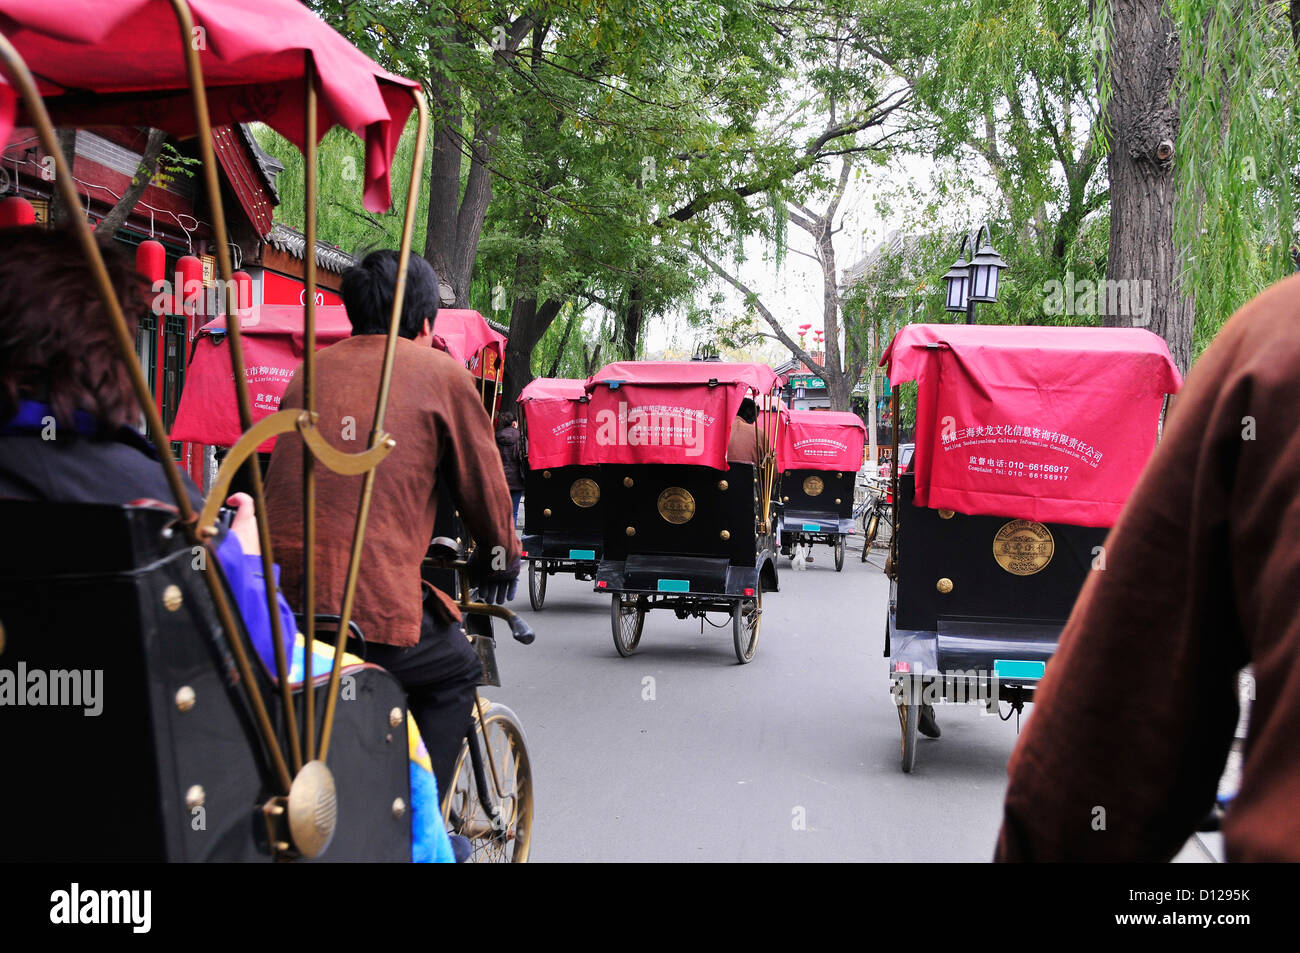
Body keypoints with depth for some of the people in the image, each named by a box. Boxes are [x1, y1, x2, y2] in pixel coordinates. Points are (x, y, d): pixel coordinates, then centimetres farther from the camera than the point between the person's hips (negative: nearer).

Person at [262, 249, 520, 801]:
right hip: (372, 604, -5)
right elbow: (485, 490, 10)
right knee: (456, 673, 22)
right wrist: (500, 561, 30)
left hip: (277, 601, 5)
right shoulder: (441, 374, 3)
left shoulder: (311, 371, 17)